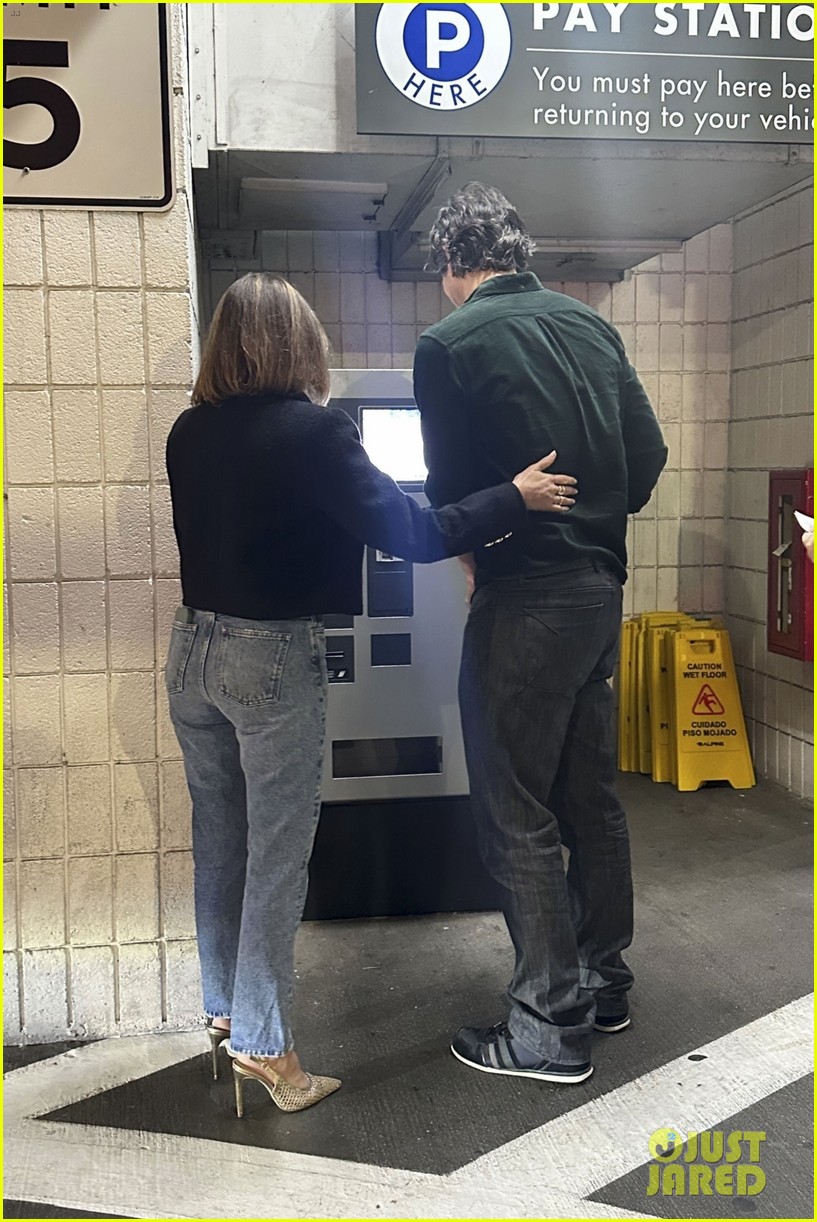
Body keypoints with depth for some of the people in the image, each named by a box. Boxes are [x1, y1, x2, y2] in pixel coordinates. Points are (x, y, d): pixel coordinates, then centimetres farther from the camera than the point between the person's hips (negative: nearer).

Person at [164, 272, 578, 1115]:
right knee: (276, 854, 5)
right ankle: (262, 1043, 15)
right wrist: (518, 498, -7)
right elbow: (410, 533, -16)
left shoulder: (188, 433, 2)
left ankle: (225, 1010, 33)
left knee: (218, 842, 18)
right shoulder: (312, 429, -14)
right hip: (273, 661, -6)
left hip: (193, 651, 6)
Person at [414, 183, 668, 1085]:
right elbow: (647, 455, 9)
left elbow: (448, 490, -7)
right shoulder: (589, 326, 9)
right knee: (590, 791, 18)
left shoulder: (447, 345, -9)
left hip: (522, 596, -7)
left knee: (515, 813, 2)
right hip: (601, 587, 7)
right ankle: (602, 980, 32)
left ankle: (550, 1024, 10)